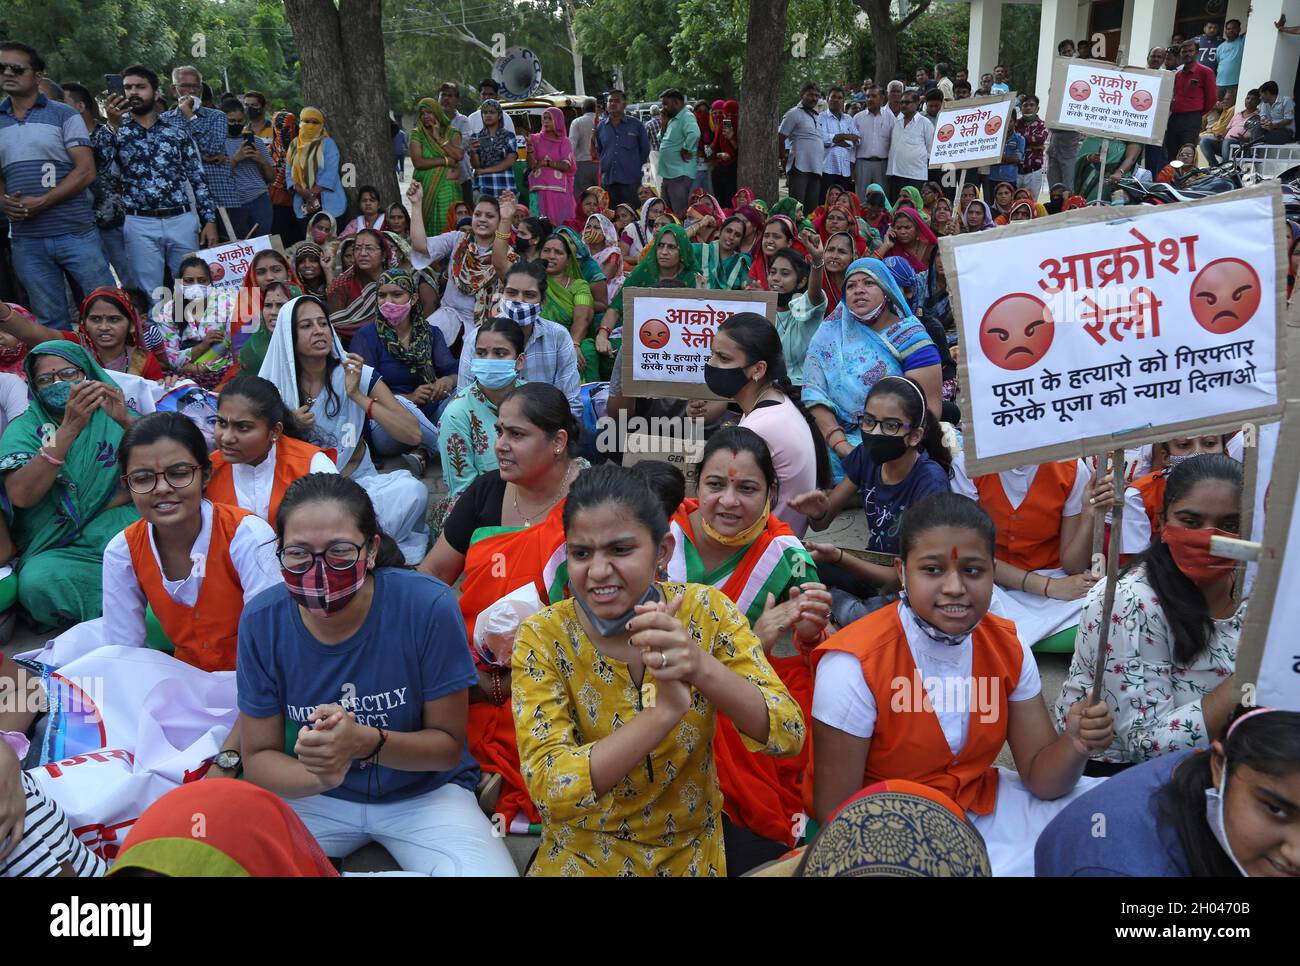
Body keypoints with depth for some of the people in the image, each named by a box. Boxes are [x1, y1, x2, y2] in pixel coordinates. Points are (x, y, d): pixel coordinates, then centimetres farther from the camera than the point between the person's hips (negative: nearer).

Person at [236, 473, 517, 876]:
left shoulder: (428, 606, -22)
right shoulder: (261, 620, -13)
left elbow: (448, 744, -13)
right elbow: (258, 758, -7)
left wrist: (365, 743, -32)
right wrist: (320, 777, -29)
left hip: (425, 792, -1)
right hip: (314, 797, 2)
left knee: (486, 871, -28)